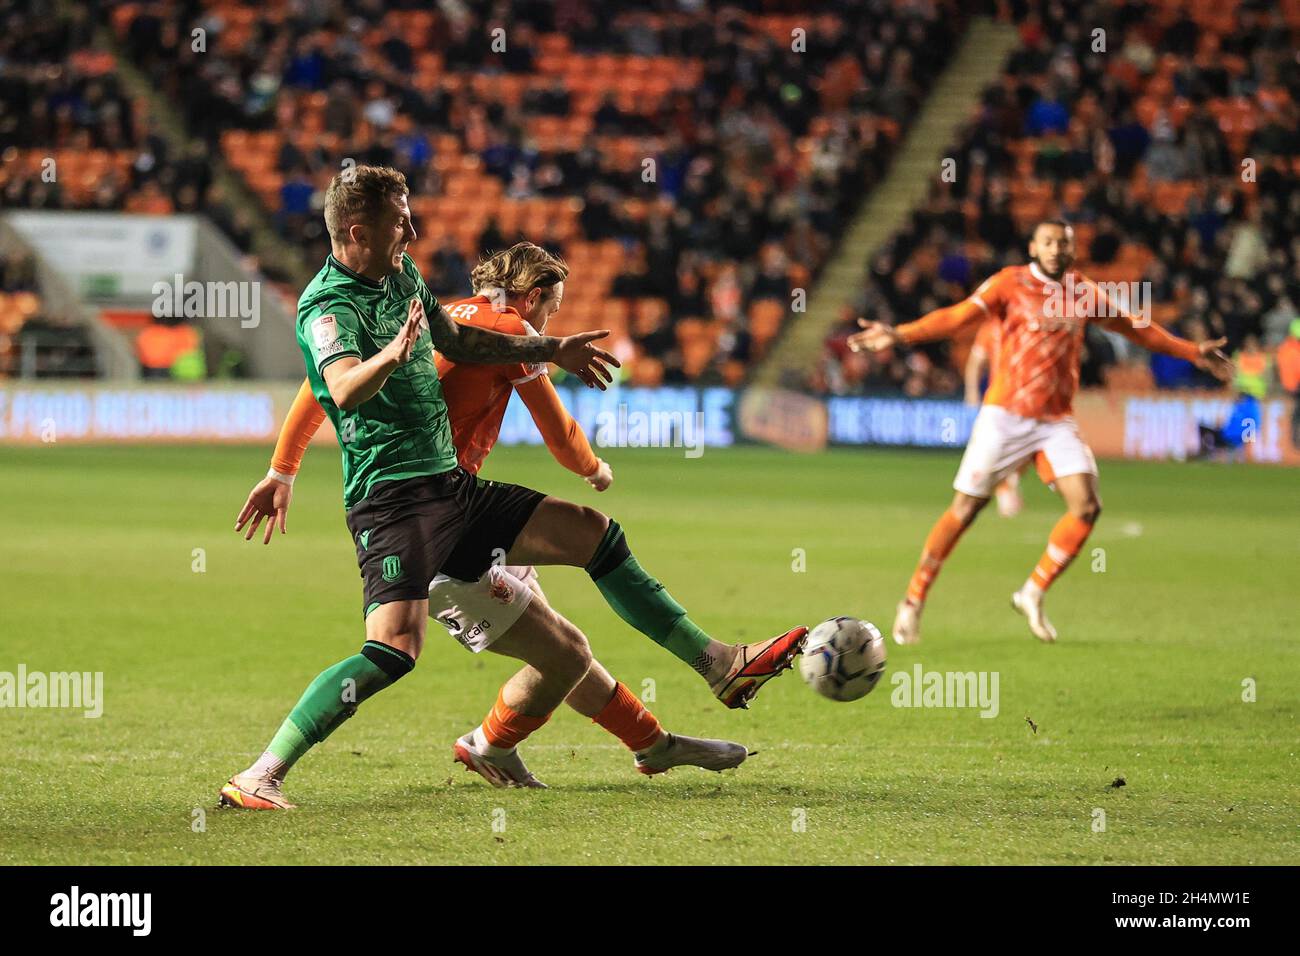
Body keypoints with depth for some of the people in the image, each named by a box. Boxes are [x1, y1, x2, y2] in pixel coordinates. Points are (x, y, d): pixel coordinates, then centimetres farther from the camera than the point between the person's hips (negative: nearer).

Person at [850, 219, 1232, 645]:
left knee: (1086, 507, -11)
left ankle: (1033, 594, 5)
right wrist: (900, 334, -29)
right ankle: (914, 601, 10)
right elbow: (957, 316, -15)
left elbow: (1136, 329, 21)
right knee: (964, 509, -3)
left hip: (1057, 421, 4)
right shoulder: (1010, 284, -5)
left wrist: (1193, 352, 23)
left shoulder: (1084, 292, 8)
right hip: (1005, 415, -4)